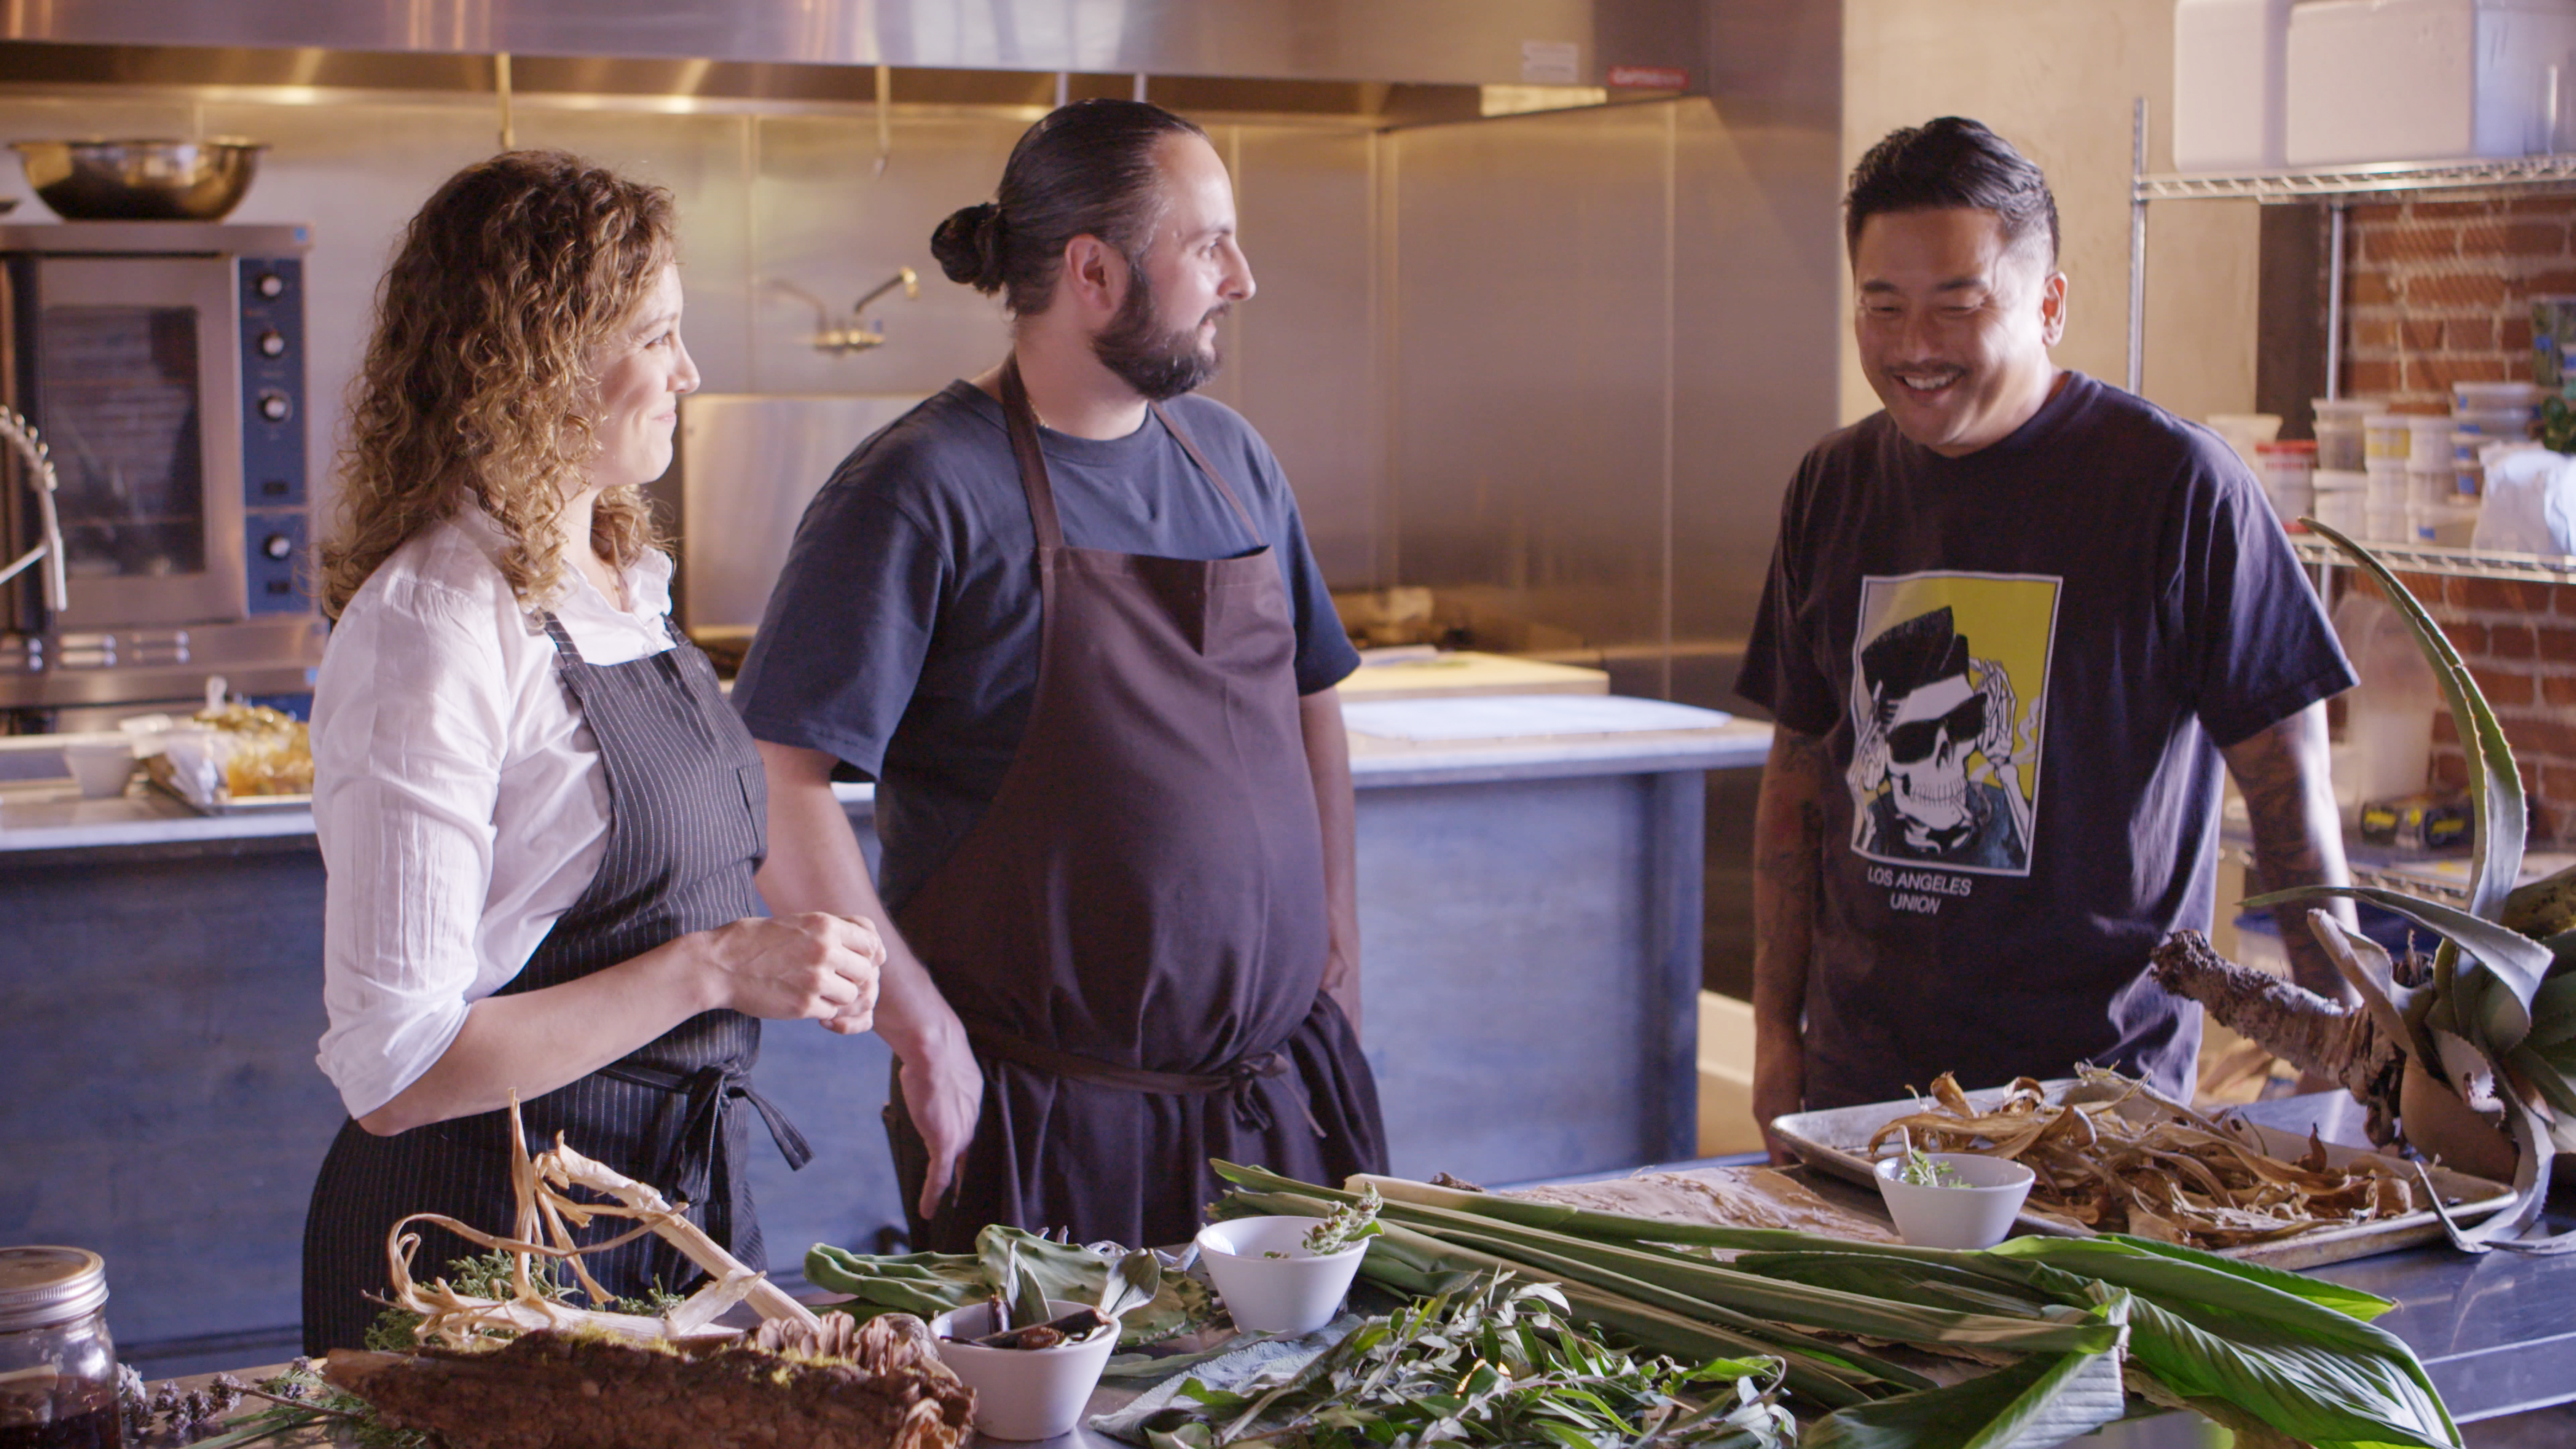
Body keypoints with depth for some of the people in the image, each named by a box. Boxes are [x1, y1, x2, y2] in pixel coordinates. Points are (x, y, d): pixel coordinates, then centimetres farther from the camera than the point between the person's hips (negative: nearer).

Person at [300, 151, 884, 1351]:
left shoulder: (627, 586, 7)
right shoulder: (433, 631, -19)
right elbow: (393, 1070, -23)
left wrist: (786, 961, 4)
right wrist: (712, 969, -22)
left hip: (687, 1194, 8)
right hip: (494, 1234, -8)